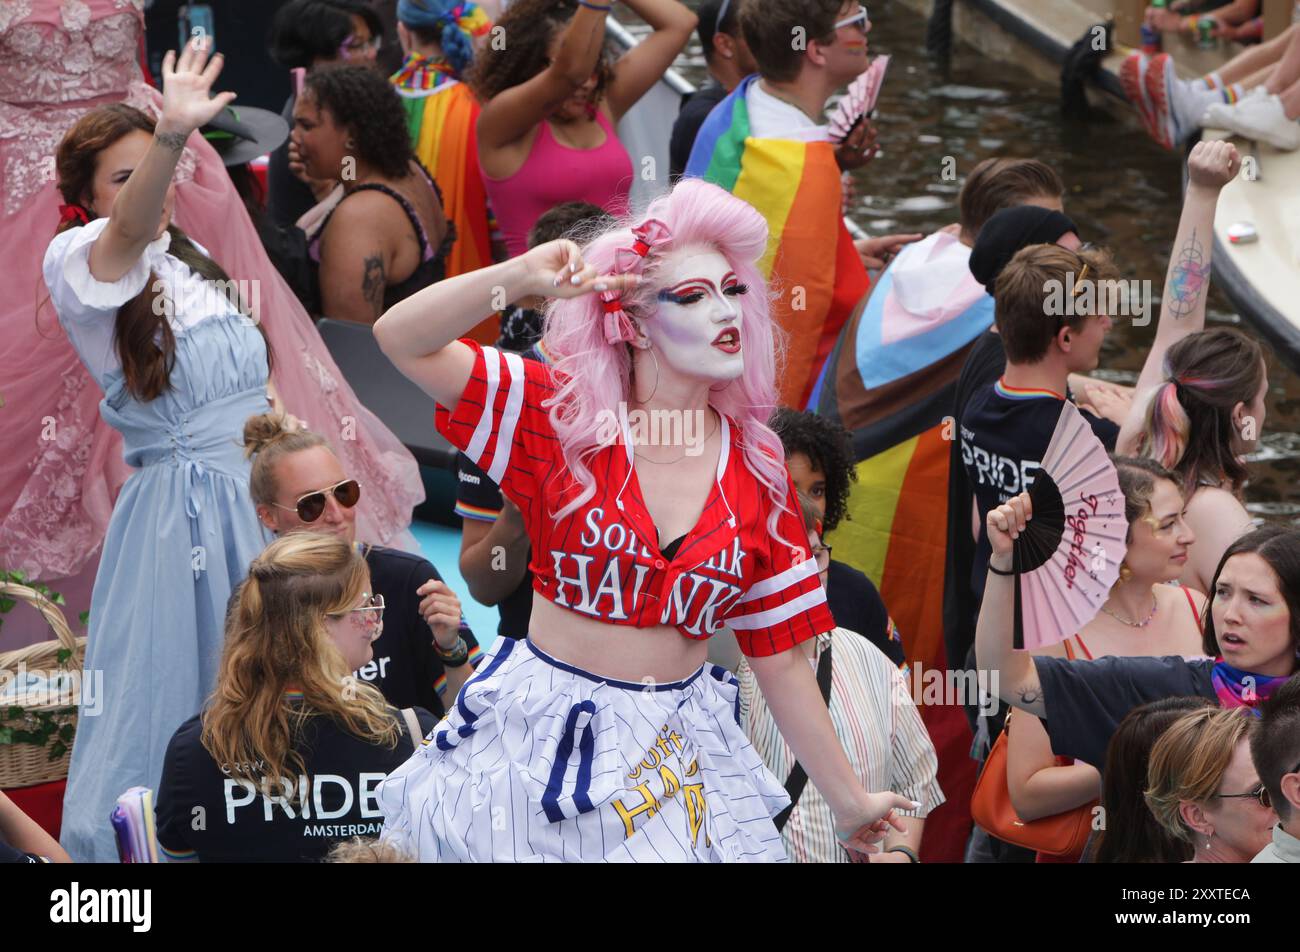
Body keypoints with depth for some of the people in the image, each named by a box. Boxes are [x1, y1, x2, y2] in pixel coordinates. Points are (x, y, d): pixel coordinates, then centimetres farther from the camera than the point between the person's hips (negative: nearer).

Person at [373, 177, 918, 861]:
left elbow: (779, 659, 4)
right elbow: (400, 339, -16)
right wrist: (521, 276, -29)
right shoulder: (561, 416, -6)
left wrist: (850, 803, 6)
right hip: (539, 738, -2)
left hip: (672, 759, 2)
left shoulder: (757, 470, 0)